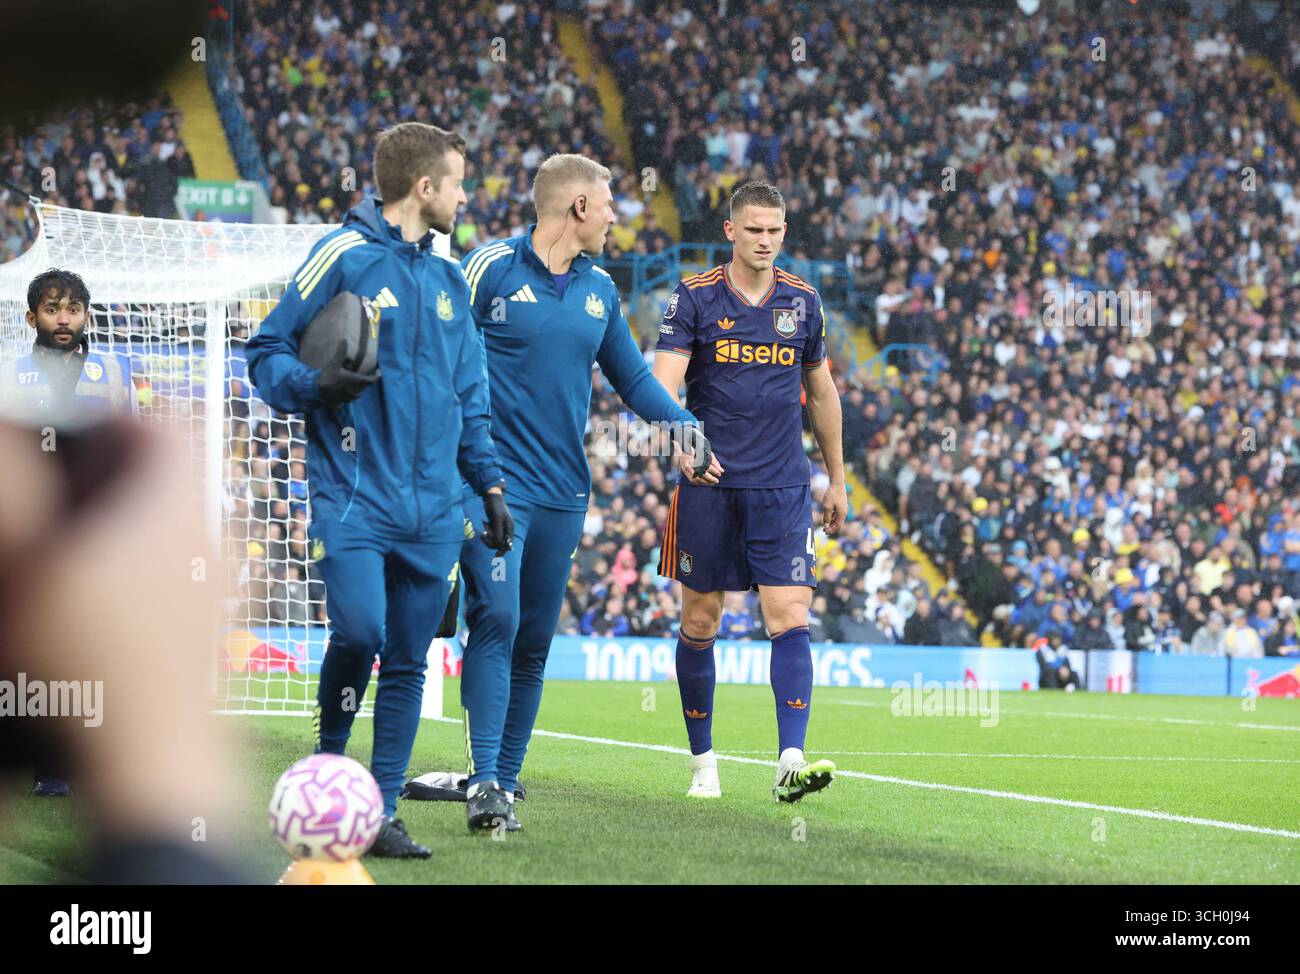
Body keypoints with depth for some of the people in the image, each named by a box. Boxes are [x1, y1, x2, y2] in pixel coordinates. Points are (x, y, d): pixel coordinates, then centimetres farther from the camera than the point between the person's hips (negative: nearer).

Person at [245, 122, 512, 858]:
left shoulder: (450, 279, 17)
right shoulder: (345, 256, -3)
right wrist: (314, 385, -20)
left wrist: (491, 485, 16)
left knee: (409, 660, 3)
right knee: (359, 631, -19)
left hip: (433, 509, 6)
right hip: (354, 496, -6)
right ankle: (327, 767, 6)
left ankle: (381, 813, 8)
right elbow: (266, 352, -1)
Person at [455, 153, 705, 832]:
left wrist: (687, 430, 10)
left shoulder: (600, 290, 13)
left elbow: (633, 378, 23)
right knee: (497, 620, -17)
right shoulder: (489, 269, -5)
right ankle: (485, 781, -19)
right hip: (494, 482, -6)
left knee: (533, 642, 8)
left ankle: (504, 781, 15)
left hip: (563, 494, 6)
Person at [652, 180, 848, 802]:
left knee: (790, 617, -12)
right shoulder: (695, 298, -2)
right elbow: (664, 383, -13)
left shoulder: (803, 302, 7)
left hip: (782, 488, 1)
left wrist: (837, 480, 21)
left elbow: (822, 393, 19)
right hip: (708, 485, -1)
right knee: (699, 623, 5)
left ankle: (791, 763, -19)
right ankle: (703, 762, 18)